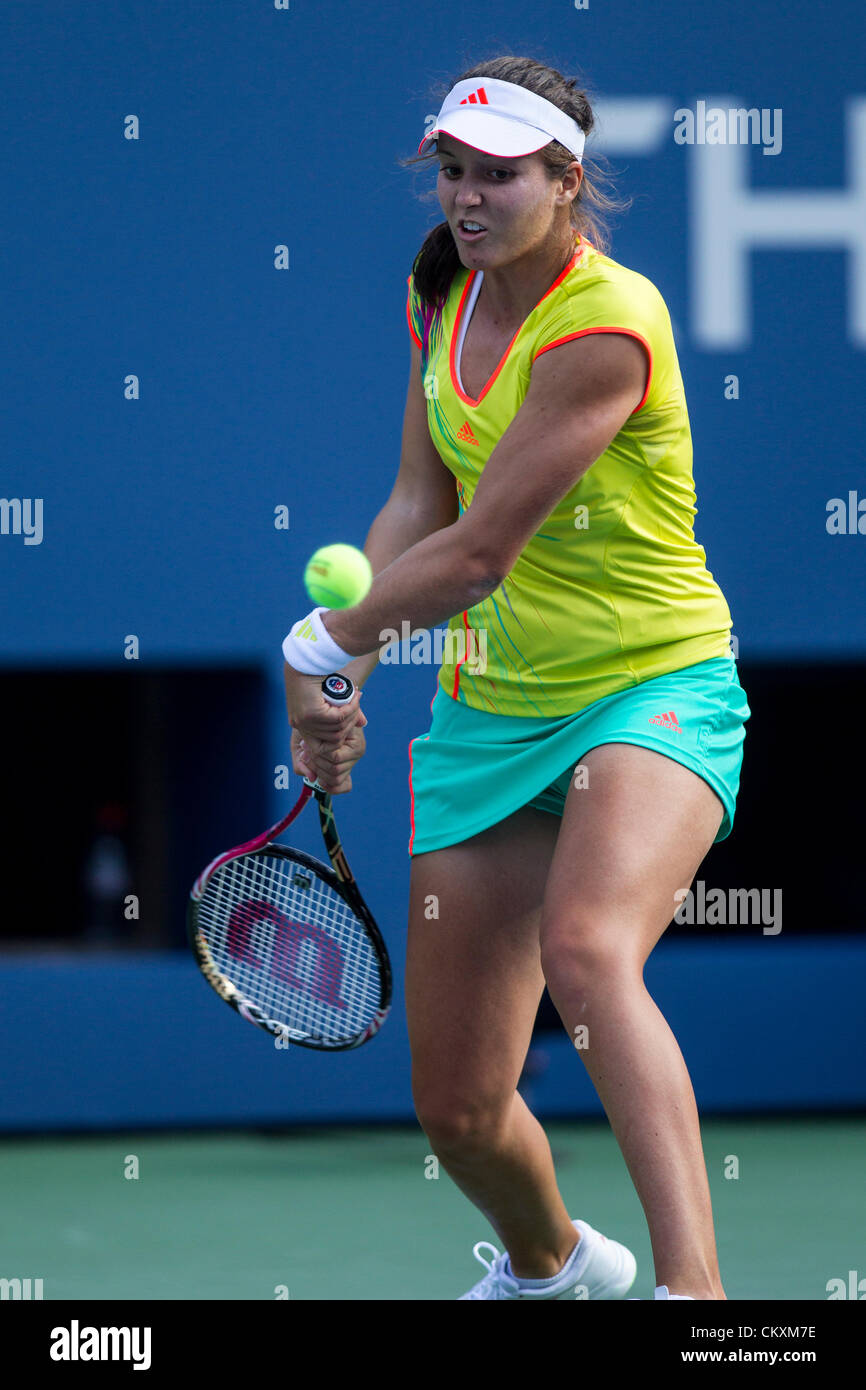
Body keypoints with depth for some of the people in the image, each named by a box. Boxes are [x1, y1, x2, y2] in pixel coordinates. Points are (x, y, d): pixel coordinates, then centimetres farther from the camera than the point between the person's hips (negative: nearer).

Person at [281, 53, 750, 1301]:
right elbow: (418, 509, 10)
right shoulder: (444, 294, 5)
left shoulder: (606, 325, -21)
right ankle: (548, 1263, 40)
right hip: (488, 713, 7)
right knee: (458, 1110, 7)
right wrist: (343, 684, -2)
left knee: (586, 951, -38)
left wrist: (317, 645, -9)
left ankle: (694, 1290, -46)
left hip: (653, 688, -7)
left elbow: (475, 555, -21)